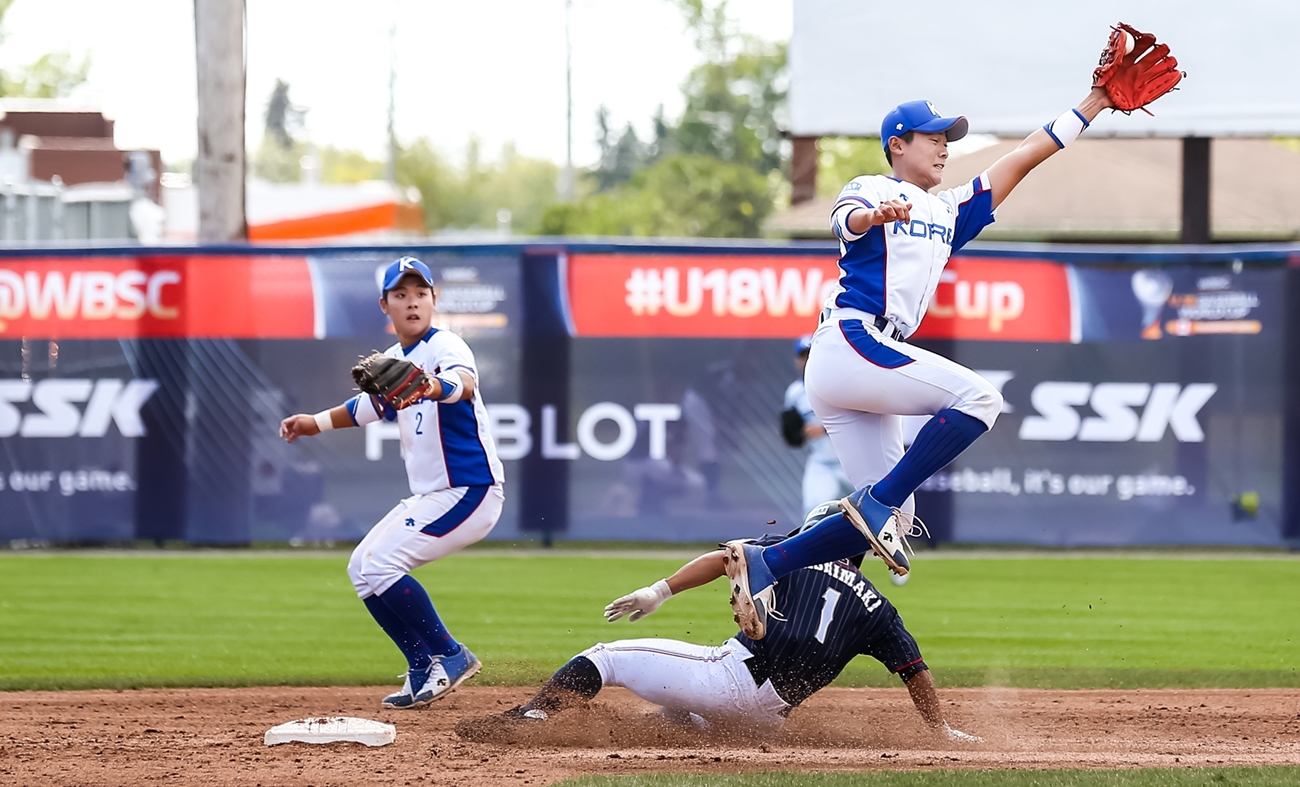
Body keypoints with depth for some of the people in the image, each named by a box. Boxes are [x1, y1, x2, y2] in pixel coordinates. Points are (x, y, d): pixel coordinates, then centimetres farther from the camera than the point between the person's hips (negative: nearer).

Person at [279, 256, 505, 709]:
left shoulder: (445, 347, -16)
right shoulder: (394, 361, 10)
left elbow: (463, 383, -40)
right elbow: (372, 405, 30)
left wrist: (428, 388, -61)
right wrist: (316, 423, 21)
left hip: (470, 490, -10)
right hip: (429, 496, 10)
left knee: (379, 564, -18)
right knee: (362, 569, 11)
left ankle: (450, 656, -9)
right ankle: (424, 671, 12)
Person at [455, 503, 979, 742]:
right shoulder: (875, 605, 21)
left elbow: (726, 556, -1)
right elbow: (915, 669, 16)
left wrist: (660, 591, -3)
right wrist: (941, 731, 24)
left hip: (733, 674, -4)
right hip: (771, 716, 4)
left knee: (605, 657, 3)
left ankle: (531, 714, -19)